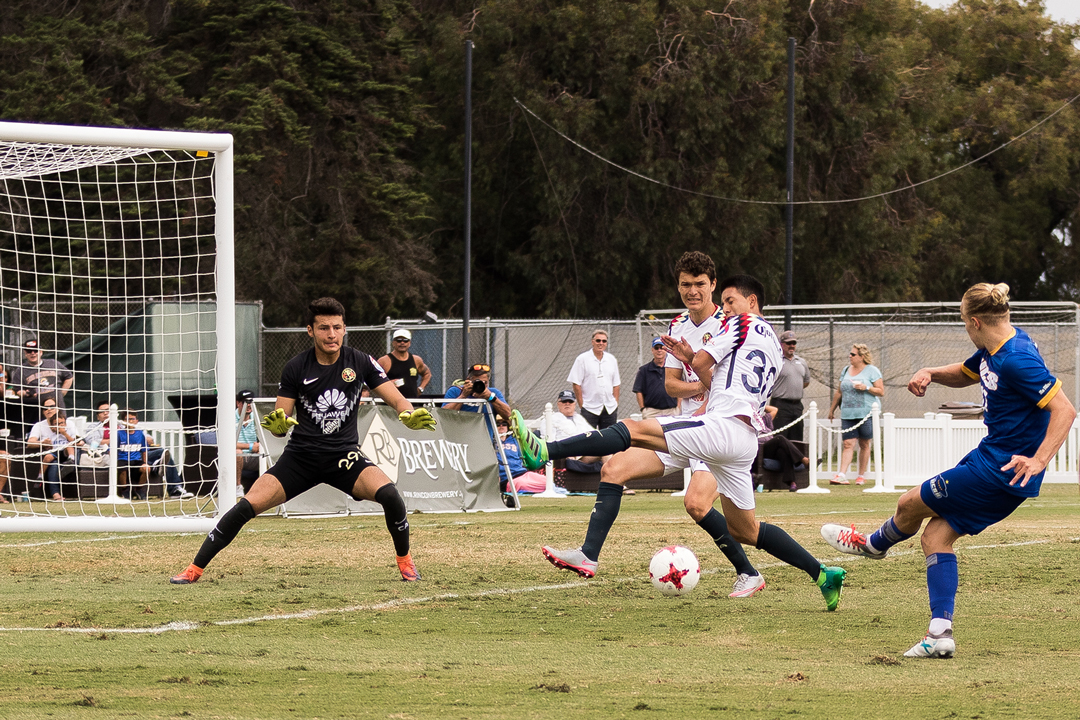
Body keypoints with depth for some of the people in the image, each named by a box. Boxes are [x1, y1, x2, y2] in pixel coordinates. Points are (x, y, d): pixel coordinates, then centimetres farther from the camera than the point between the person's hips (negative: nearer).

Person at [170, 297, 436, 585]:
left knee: (389, 494, -27)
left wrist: (411, 416, -26)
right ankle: (195, 569, -3)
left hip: (345, 455, 0)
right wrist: (277, 425, -26)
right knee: (248, 505, -15)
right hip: (300, 455, 0)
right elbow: (279, 426, -1)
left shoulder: (361, 362, -3)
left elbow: (396, 400, -3)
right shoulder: (296, 368, -4)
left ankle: (404, 560, 0)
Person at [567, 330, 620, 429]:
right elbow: (576, 384, -5)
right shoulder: (582, 359, -2)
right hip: (590, 409, -4)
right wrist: (581, 405, -10)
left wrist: (616, 403, 6)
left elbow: (616, 384, 16)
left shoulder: (612, 360, 12)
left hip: (610, 409, 4)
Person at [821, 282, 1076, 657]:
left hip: (1002, 469, -10)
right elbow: (964, 374, 27)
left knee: (910, 504, 6)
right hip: (990, 455, 10)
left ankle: (873, 544, 39)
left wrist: (1038, 460, -34)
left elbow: (1064, 409, -27)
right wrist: (930, 373, 6)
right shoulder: (993, 349, 6)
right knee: (936, 535, 9)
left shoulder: (1017, 360, -24)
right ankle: (940, 634, 4)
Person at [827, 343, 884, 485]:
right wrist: (832, 409, 25)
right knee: (848, 444, -6)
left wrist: (866, 388, -16)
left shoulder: (872, 371, 1)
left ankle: (862, 476, 12)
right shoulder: (846, 371, 16)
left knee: (864, 444, 3)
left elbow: (881, 392, -3)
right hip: (847, 414, 4)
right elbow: (839, 392, 23)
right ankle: (842, 475, -14)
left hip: (865, 414, -4)